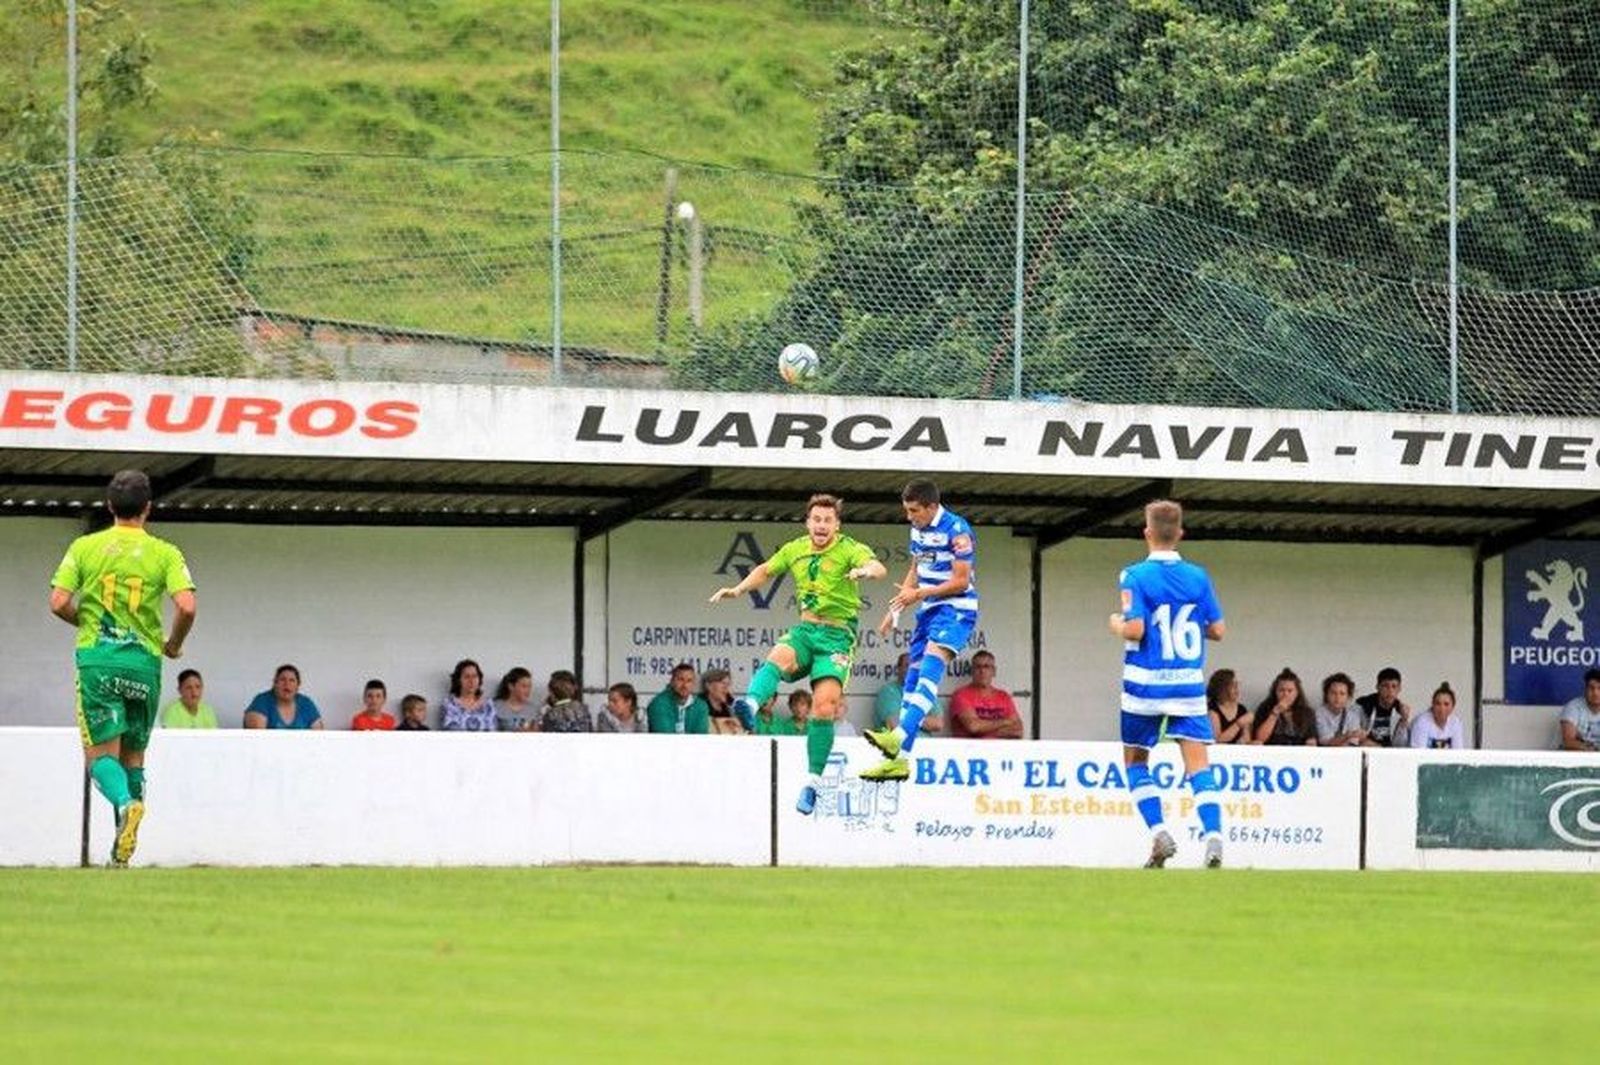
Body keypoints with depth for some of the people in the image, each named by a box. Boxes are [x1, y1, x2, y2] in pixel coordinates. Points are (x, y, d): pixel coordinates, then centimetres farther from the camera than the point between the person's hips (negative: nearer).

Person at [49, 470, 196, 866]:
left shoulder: (84, 548, 2)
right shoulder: (165, 554, 1)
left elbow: (58, 603, -3)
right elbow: (186, 606, -11)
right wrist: (174, 643, 8)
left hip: (96, 658, -1)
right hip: (144, 662, 1)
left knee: (101, 754, 0)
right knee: (133, 754, 14)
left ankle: (125, 803, -32)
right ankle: (123, 848, 11)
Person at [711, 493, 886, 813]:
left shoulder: (850, 549, -6)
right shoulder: (795, 550, 10)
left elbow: (878, 567, -26)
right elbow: (766, 570, 28)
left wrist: (866, 570, -49)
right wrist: (738, 589, 14)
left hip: (837, 636, -3)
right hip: (805, 630, 3)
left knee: (824, 704, -18)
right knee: (780, 657, -32)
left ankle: (813, 780, -9)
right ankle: (751, 705, -59)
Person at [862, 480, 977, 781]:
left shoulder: (957, 531, -15)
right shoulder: (918, 529, 10)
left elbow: (962, 581, -17)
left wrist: (919, 594, -18)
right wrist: (896, 609, 17)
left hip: (955, 610, -9)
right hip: (929, 610, 9)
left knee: (931, 665, -27)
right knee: (912, 677, 5)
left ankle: (899, 738, -43)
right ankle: (898, 760, 7)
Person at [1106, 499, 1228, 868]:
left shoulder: (1135, 576, -8)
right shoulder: (1198, 576, 3)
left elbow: (1135, 630, -16)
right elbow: (1218, 630, 6)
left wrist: (1116, 625, 5)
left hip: (1146, 684, -2)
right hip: (1189, 684, 2)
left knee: (1134, 760, 15)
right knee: (1198, 763, -2)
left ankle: (1159, 832, 2)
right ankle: (1213, 834, -20)